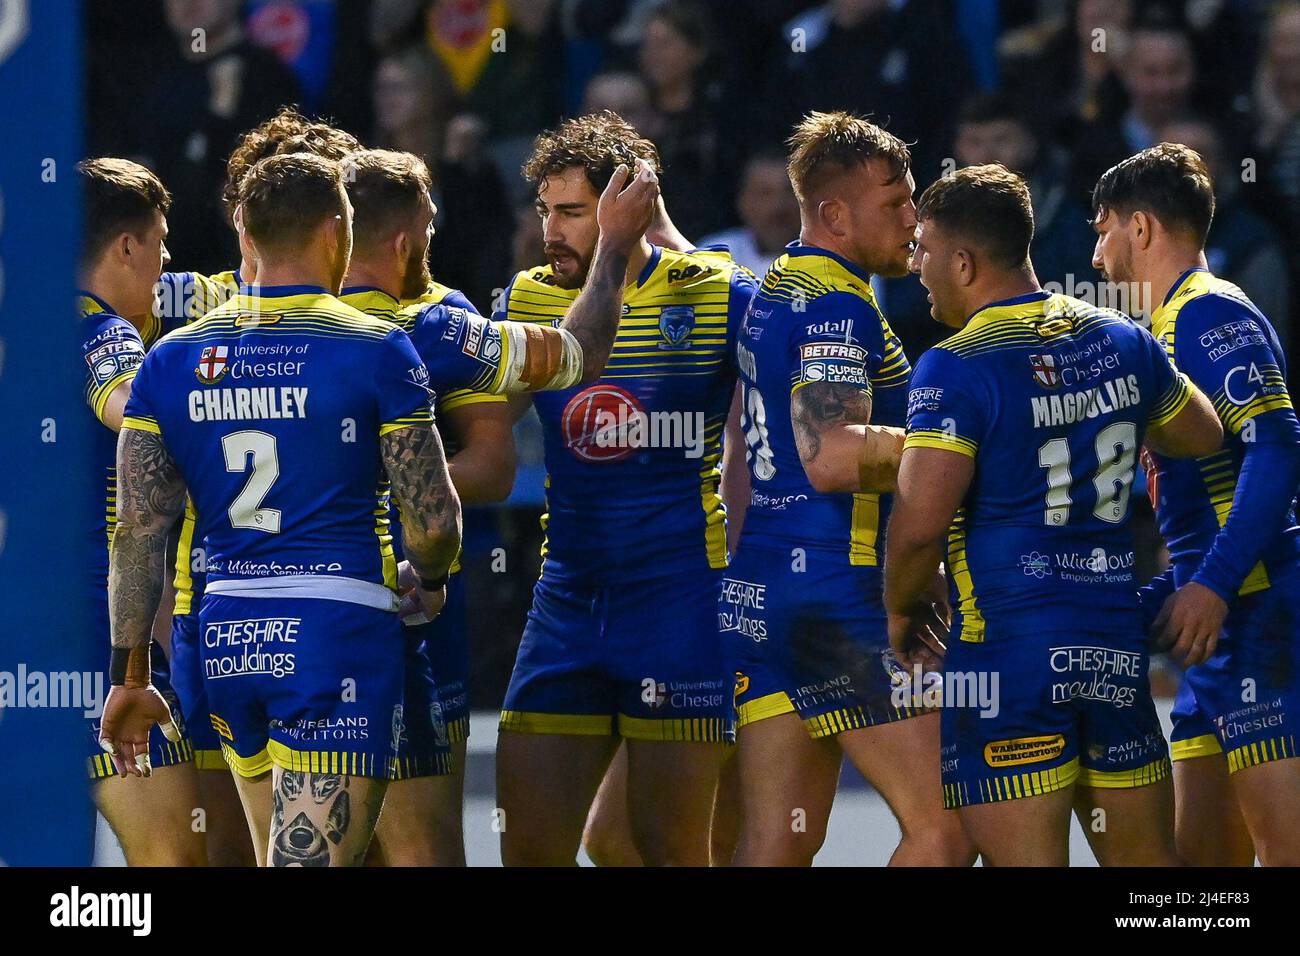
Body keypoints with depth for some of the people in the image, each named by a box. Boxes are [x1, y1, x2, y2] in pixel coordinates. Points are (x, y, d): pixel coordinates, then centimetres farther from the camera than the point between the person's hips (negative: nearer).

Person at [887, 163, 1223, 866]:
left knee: (1026, 862, -5)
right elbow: (1203, 437, 26)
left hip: (1005, 647, -6)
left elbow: (919, 524, -19)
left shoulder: (956, 368, -12)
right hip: (1118, 642, 6)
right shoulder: (1122, 341, 8)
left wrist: (901, 611, 0)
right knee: (1147, 861, 13)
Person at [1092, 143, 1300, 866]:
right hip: (1226, 625, 10)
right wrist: (1150, 603, 24)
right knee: (1204, 856, 7)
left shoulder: (1209, 312, -7)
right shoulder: (1171, 326, 24)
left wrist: (1212, 586, -25)